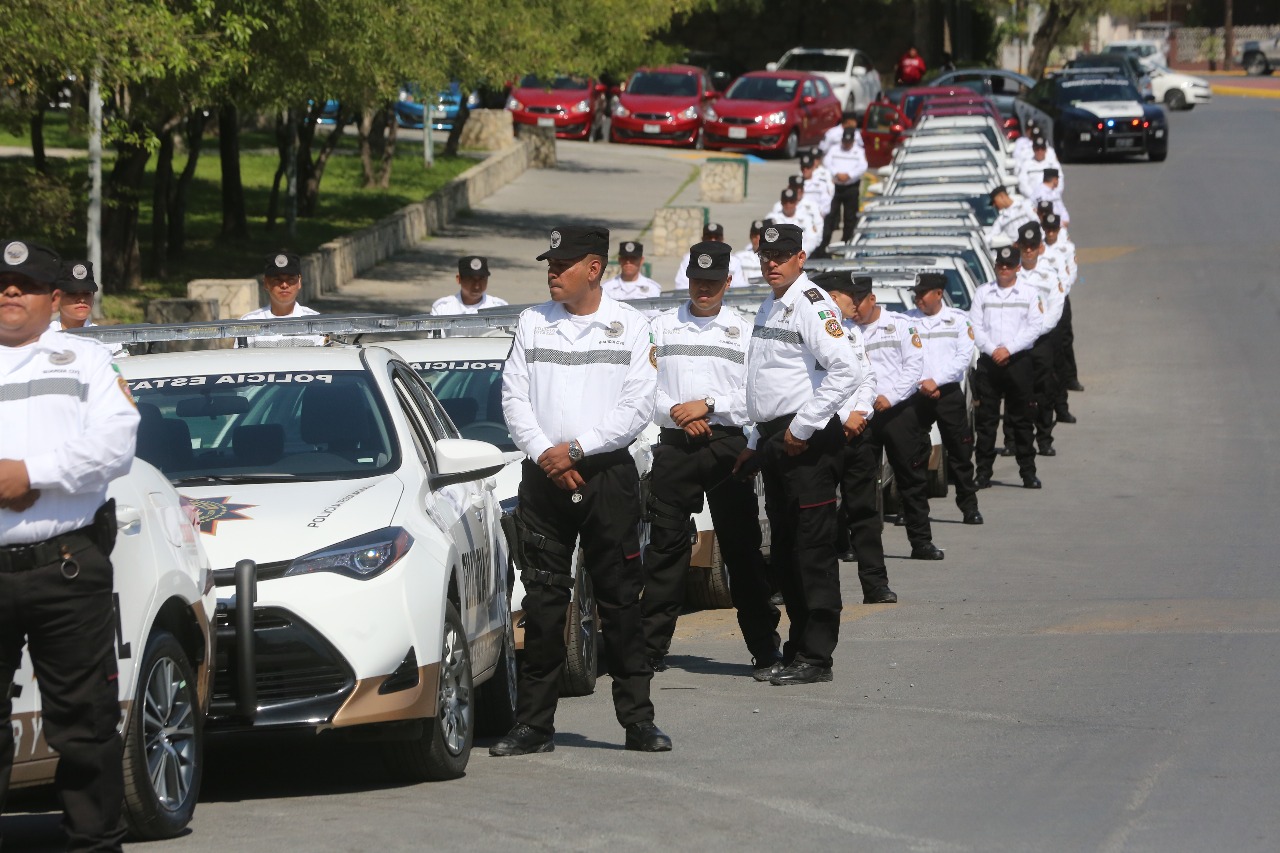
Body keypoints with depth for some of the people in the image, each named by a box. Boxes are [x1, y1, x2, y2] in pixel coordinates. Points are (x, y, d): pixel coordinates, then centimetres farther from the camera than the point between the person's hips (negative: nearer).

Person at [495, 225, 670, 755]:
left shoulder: (628, 325, 4)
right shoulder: (532, 323, 11)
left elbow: (637, 405, -3)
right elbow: (514, 397, 7)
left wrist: (575, 449, -11)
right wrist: (544, 453, -9)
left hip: (608, 474, -2)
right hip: (543, 476, 2)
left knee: (620, 601, -1)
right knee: (543, 602, 1)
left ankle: (638, 720, 3)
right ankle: (534, 725, 4)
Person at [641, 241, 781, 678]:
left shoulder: (744, 331, 8)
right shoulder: (662, 326, 13)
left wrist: (708, 405, -10)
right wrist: (674, 412, -9)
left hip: (728, 444, -2)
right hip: (675, 446, 2)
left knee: (742, 548, -2)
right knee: (664, 546, -1)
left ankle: (764, 649, 0)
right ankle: (650, 647, 2)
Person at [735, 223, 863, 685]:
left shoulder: (812, 304, -12)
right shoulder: (769, 307, 18)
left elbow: (846, 370, -23)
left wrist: (803, 427, -19)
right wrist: (755, 442, 23)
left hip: (806, 441, -10)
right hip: (774, 438, 10)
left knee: (813, 548, -7)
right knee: (784, 551, 13)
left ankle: (816, 657, -5)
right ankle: (798, 647, 20)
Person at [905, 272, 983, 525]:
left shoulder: (958, 320, 5)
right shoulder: (907, 321, 7)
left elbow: (964, 357, -2)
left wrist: (936, 381, -11)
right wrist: (923, 385, -9)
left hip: (949, 393, -1)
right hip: (916, 395, 1)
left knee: (959, 452, 0)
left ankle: (969, 506, 6)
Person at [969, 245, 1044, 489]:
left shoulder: (1029, 293, 7)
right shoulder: (983, 293, 11)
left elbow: (1035, 327, -1)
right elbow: (975, 326, 5)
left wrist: (1008, 349, -11)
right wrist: (992, 350, -11)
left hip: (1019, 360, -1)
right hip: (989, 361, 1)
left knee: (1022, 419, 0)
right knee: (985, 419, -1)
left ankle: (1028, 472, 4)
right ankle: (983, 473, 2)